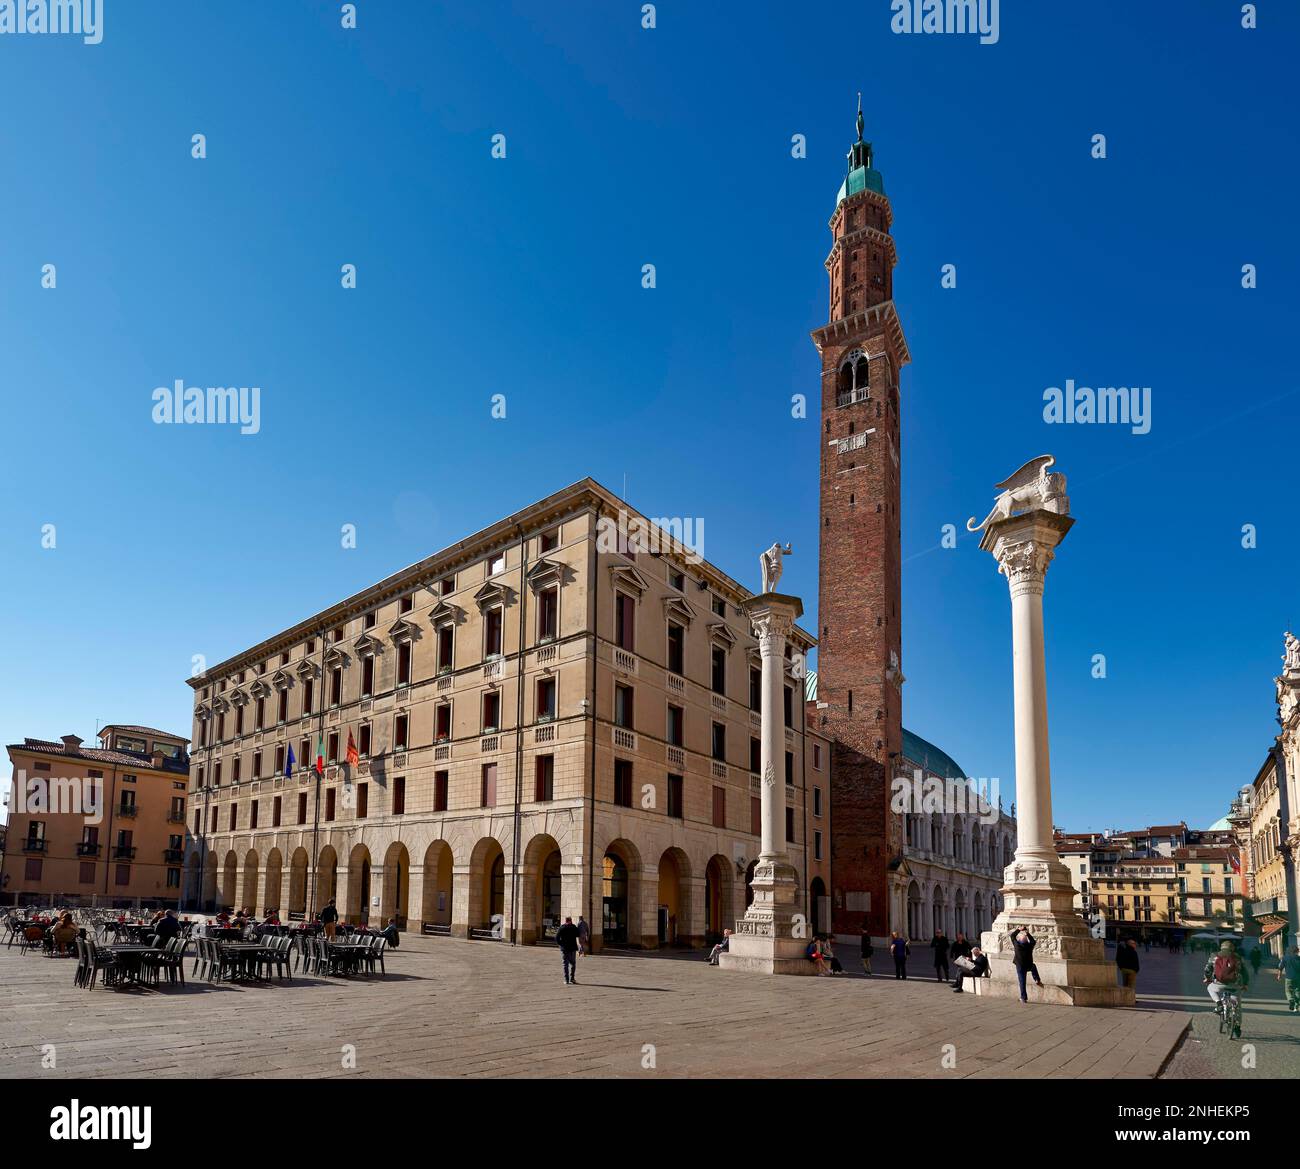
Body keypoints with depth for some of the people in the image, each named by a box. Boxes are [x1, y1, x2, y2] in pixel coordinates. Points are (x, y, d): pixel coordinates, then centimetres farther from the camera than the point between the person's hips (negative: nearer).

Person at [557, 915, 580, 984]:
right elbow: (578, 935, 11)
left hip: (564, 948, 0)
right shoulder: (574, 927, -1)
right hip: (572, 948, 0)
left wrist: (560, 944, -2)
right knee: (573, 963, 13)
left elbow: (557, 938, -11)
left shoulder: (561, 928, -2)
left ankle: (566, 980, -1)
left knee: (565, 964, 3)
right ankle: (572, 978, 7)